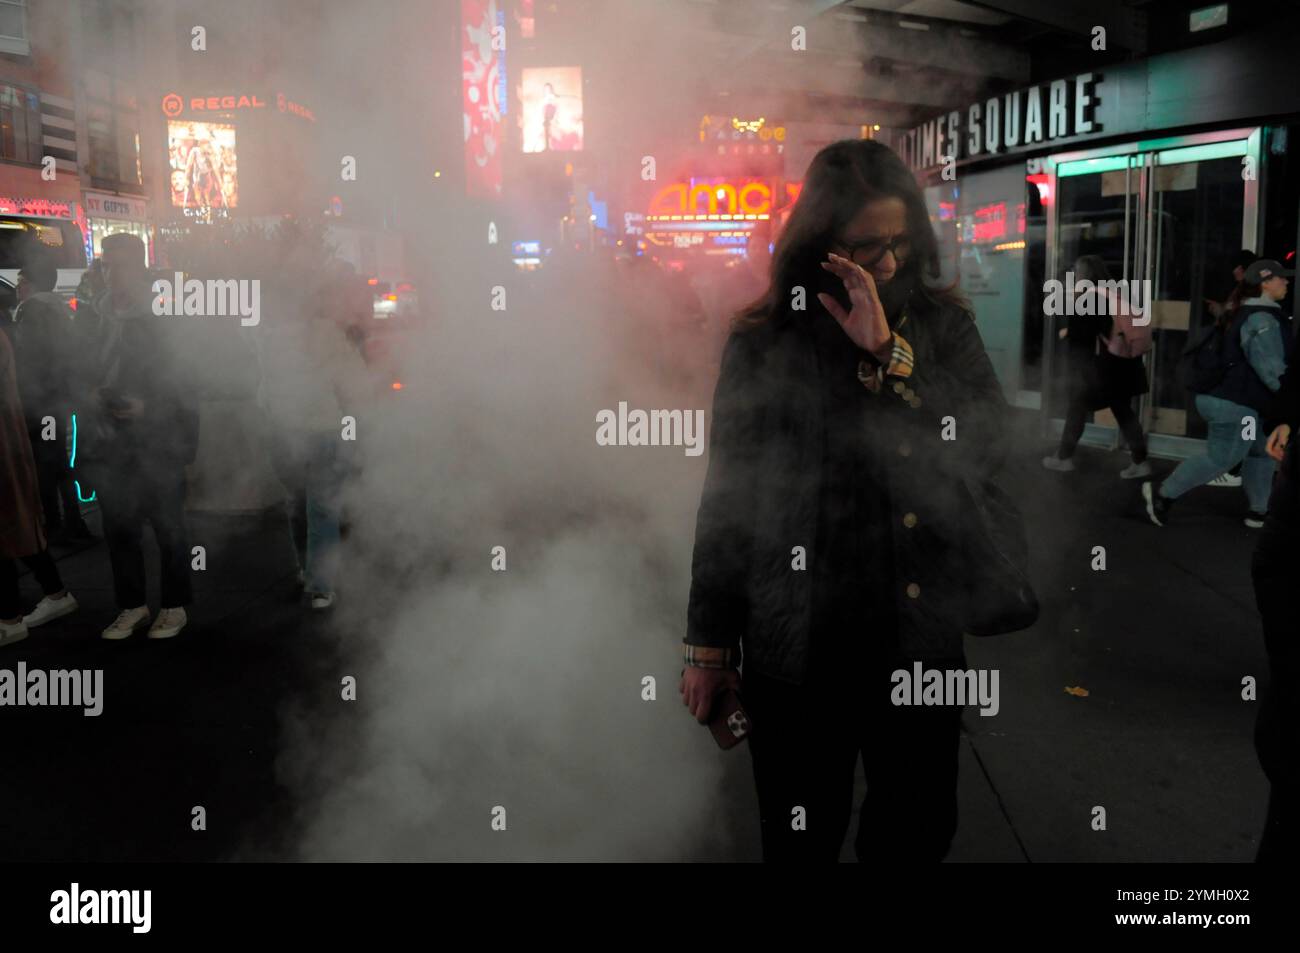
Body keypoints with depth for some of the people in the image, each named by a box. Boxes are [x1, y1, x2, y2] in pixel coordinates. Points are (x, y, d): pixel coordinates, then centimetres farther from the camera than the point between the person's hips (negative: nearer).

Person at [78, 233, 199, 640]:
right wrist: (95, 397, -3)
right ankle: (132, 606, 23)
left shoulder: (164, 317, -4)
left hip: (157, 442, -4)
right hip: (109, 442, 4)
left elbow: (182, 381, -3)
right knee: (118, 529, 9)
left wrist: (148, 407, -13)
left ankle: (174, 607, 18)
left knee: (168, 528, 5)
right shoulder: (96, 317, 6)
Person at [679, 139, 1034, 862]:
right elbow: (727, 500, -1)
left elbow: (990, 449, -9)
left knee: (920, 834, 17)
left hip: (924, 639, 3)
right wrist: (708, 645, 1)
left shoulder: (942, 325, 4)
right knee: (801, 842, 12)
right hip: (799, 650, -2)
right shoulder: (766, 346, -4)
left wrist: (890, 353, -18)